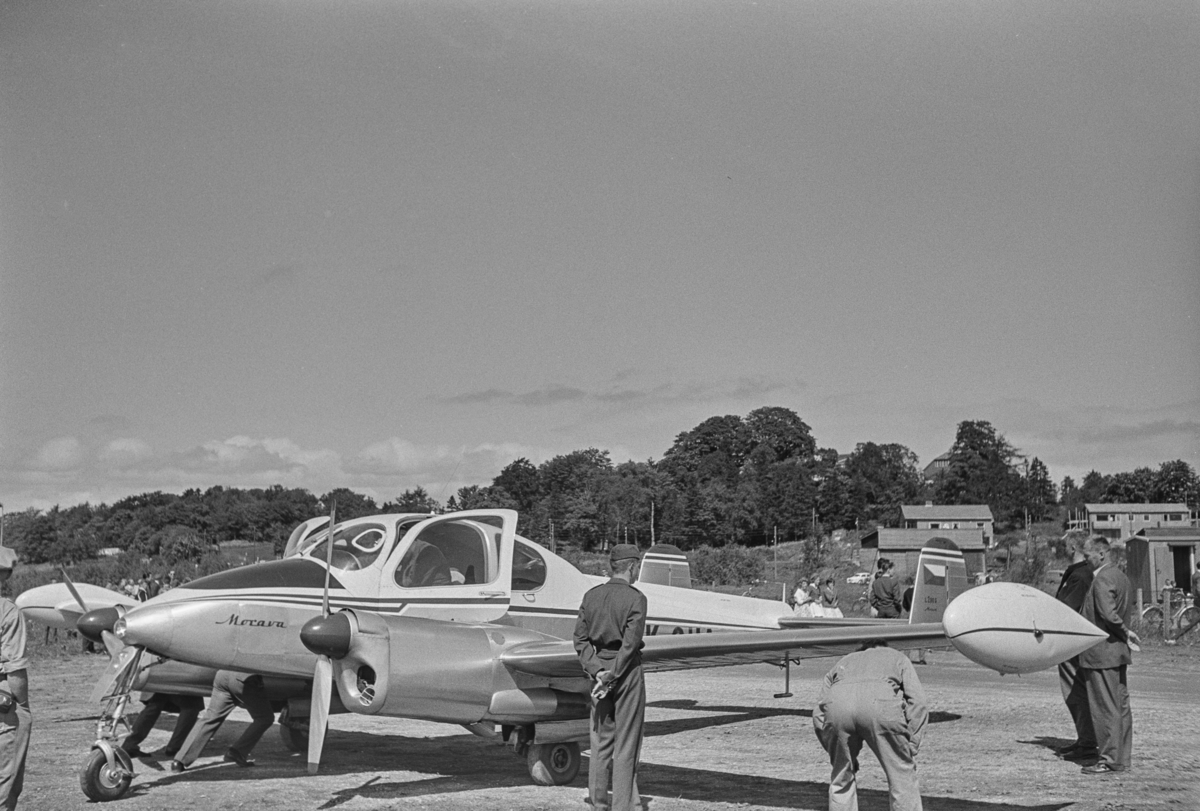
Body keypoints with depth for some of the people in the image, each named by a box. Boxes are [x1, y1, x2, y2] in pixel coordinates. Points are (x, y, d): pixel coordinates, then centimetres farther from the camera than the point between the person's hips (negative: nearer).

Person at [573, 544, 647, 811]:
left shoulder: (591, 596, 6)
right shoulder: (636, 598, -11)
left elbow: (581, 639, 1)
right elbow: (630, 643, -17)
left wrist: (596, 670, -5)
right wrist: (612, 676, -14)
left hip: (600, 669, 5)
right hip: (627, 671, -5)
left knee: (600, 742, 12)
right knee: (626, 745, 2)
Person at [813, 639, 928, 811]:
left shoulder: (842, 662, 42)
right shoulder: (897, 657, 37)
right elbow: (918, 703, 17)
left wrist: (836, 756, 32)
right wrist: (911, 748, 15)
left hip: (836, 703, 2)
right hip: (881, 702, -2)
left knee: (841, 781, 22)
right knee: (902, 779, 12)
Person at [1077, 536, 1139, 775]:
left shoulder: (1102, 579, -17)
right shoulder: (1122, 577, 14)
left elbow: (1109, 614, -26)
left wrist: (1125, 632, -13)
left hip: (1101, 652, -10)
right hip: (1119, 652, 10)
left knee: (1104, 708, -4)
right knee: (1121, 706, 12)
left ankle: (1108, 760, 0)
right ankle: (1122, 758, 19)